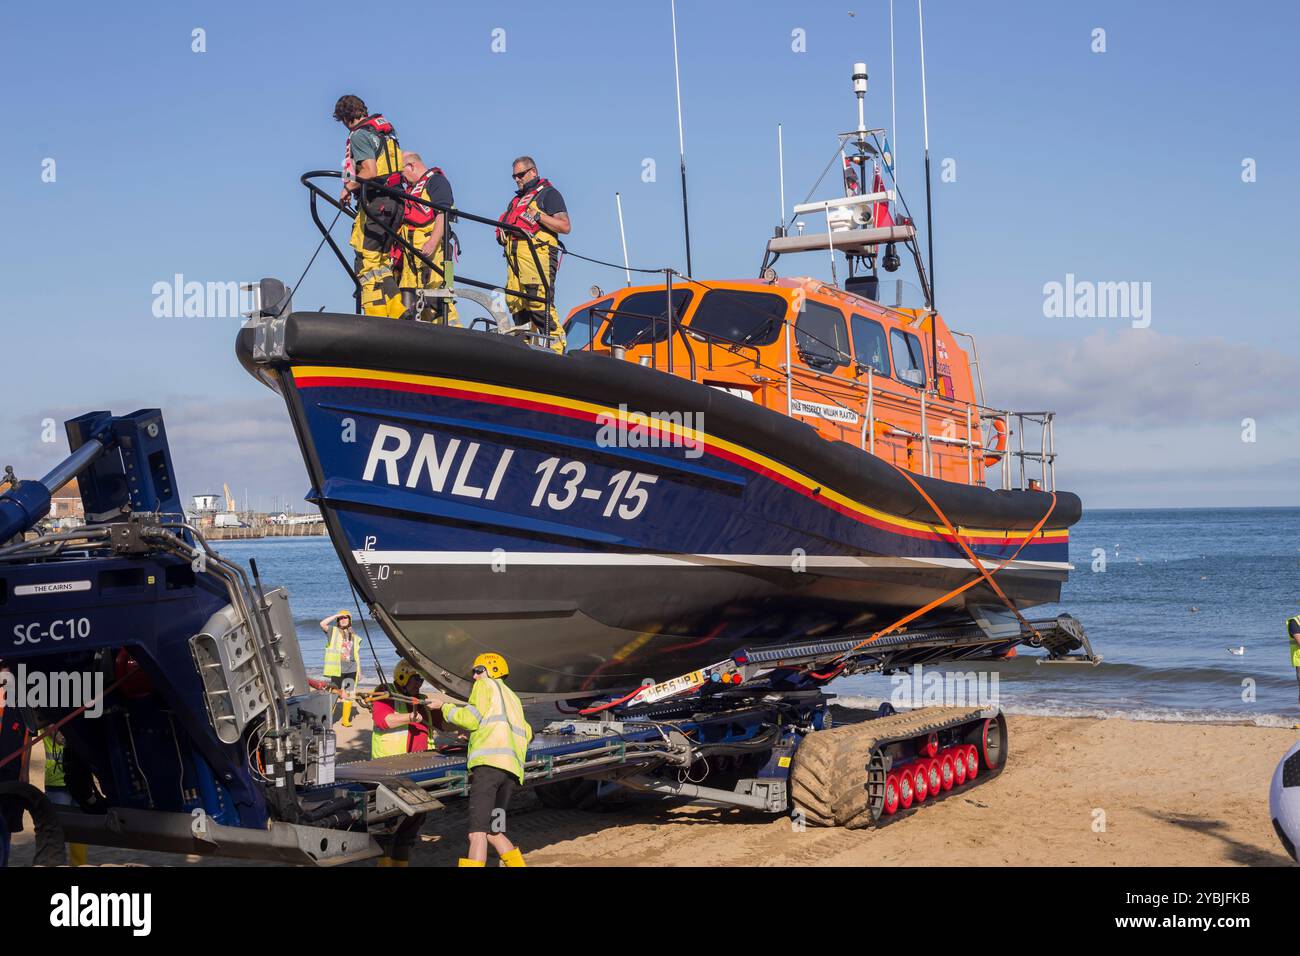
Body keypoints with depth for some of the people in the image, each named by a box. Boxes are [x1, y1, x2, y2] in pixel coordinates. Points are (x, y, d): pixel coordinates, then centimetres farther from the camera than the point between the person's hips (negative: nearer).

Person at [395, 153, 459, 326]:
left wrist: (433, 242, -27)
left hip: (431, 249, -9)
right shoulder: (411, 189, 30)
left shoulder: (436, 181, 1)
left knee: (437, 301, -18)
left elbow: (443, 214, -14)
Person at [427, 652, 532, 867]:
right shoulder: (513, 697, 34)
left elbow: (471, 719, 2)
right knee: (493, 832, 16)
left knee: (477, 833, -18)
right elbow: (526, 733, 36)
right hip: (512, 769, 8)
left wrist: (444, 706, 13)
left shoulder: (485, 685, 13)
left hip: (489, 761, -8)